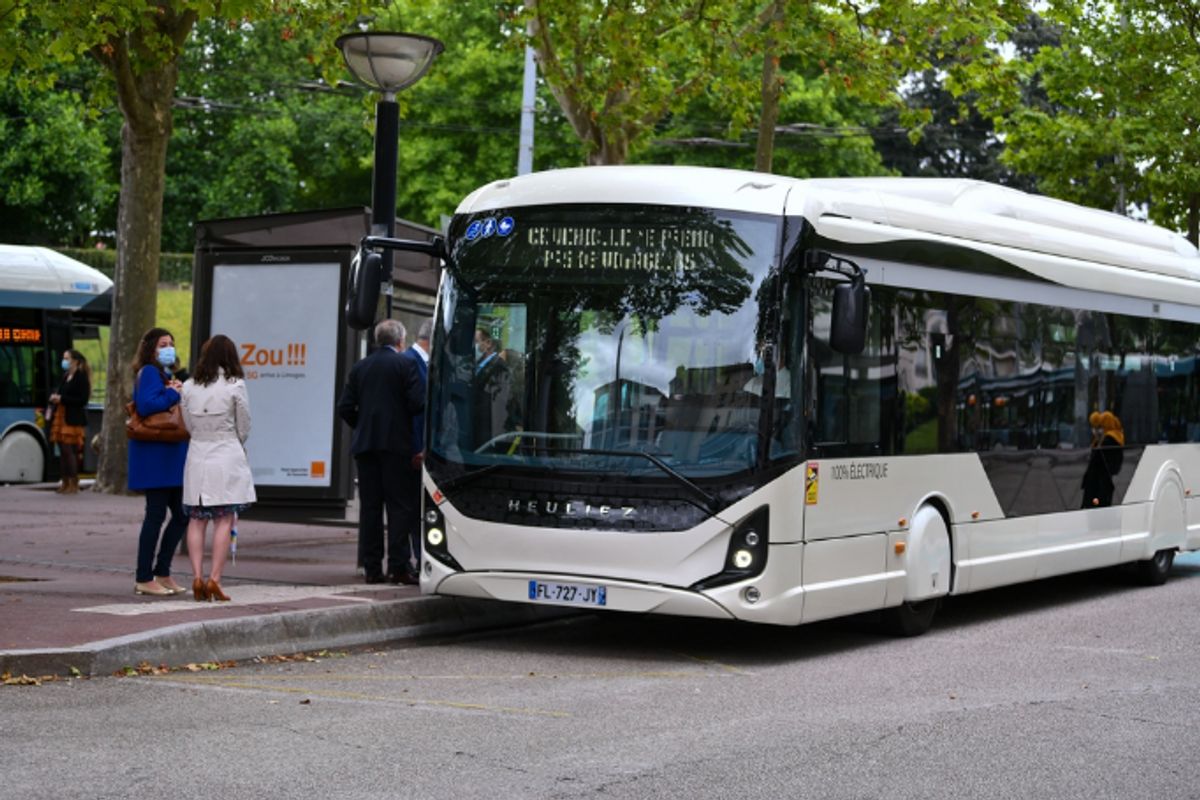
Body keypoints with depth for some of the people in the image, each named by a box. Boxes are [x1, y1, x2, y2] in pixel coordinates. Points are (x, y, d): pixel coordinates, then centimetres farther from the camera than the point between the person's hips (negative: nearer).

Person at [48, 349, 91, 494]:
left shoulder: (81, 377, -8)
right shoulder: (65, 376, 16)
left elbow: (83, 400, -14)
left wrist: (61, 399, -16)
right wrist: (55, 398, 4)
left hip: (73, 419, -8)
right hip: (61, 416, 8)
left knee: (69, 450, -10)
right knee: (63, 451, 7)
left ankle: (73, 484, -7)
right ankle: (65, 483, 11)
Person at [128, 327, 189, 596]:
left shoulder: (165, 374, 21)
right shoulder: (149, 373, -10)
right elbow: (146, 405, -24)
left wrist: (176, 391, 1)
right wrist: (174, 394, -14)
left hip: (170, 455, 10)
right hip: (154, 455, -10)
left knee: (182, 514, 10)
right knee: (156, 514, -6)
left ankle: (162, 573, 17)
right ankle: (144, 579, 0)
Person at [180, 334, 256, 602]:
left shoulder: (189, 387, 3)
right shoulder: (235, 386, -7)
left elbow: (189, 425, 8)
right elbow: (243, 427, 1)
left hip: (197, 457, 3)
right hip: (227, 458, -3)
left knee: (196, 520, 6)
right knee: (224, 520, -2)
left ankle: (197, 577, -2)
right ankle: (214, 578, -8)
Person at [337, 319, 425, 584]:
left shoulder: (360, 367, 10)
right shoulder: (405, 364, -4)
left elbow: (345, 408, 6)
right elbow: (417, 403, -11)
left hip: (364, 444, 4)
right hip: (396, 443, -4)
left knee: (369, 506, 6)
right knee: (399, 505, -1)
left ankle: (372, 567, 5)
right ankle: (398, 565, -5)